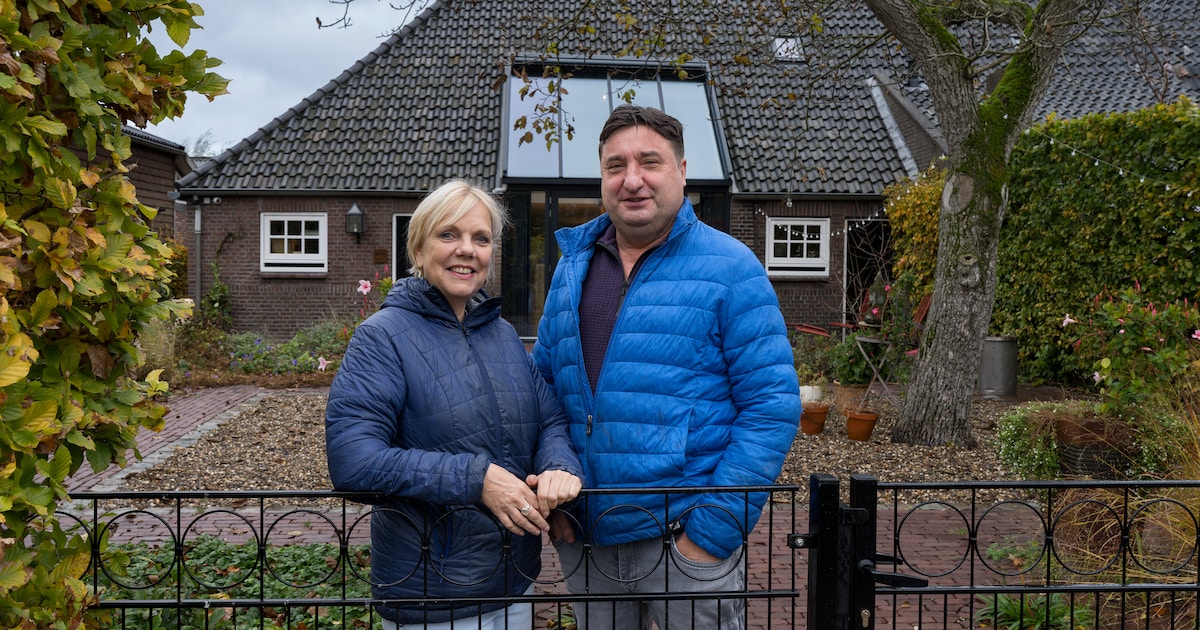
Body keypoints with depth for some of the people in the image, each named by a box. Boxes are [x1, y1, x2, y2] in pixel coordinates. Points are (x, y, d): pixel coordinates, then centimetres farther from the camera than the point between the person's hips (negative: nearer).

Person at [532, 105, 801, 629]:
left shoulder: (729, 267, -7)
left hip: (685, 541, -4)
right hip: (584, 543, 5)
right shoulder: (571, 268, 7)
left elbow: (772, 404, -11)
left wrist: (715, 527, -16)